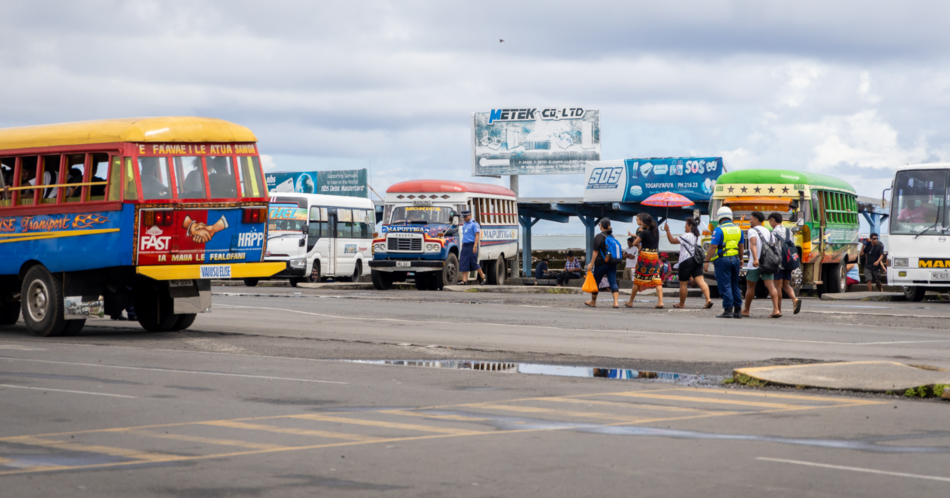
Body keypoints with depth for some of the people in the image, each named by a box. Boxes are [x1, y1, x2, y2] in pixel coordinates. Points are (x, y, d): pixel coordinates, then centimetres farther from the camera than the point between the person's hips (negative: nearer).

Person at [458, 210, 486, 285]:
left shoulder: (474, 224, -7)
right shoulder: (464, 225, 18)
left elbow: (477, 235, -13)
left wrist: (475, 246, -21)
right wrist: (462, 246, 17)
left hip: (472, 245, -8)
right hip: (465, 245, 8)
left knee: (473, 263, -6)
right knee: (463, 263, -1)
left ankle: (482, 276, 14)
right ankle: (464, 280, -3)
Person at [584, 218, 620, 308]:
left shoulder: (599, 237, -10)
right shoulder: (612, 236, 10)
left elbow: (596, 252, -13)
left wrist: (591, 263, -10)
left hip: (601, 263, -5)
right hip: (612, 263, 5)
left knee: (596, 281, 11)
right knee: (613, 282, -2)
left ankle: (593, 302, 24)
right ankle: (615, 302, -17)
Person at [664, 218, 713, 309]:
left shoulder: (687, 236, -12)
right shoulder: (697, 236, 15)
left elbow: (672, 240, -10)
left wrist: (667, 230, -2)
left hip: (686, 262, -7)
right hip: (697, 261, 7)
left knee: (683, 284, 7)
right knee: (700, 280, -5)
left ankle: (681, 304, 18)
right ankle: (708, 299, -23)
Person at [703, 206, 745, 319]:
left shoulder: (719, 230, -10)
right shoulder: (738, 229, 10)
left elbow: (713, 247, -15)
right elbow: (741, 246, 17)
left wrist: (706, 261, -13)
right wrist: (740, 259, 30)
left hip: (722, 260, -6)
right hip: (735, 259, 6)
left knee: (725, 286, -4)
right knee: (735, 285, 14)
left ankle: (728, 310, -7)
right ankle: (737, 310, 15)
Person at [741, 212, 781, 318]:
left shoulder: (752, 231, -6)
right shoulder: (767, 232, 16)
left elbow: (753, 244, -23)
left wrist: (755, 259, -36)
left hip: (755, 264, -6)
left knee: (750, 286, 8)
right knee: (771, 286, -4)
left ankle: (746, 310, 20)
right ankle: (776, 309, -17)